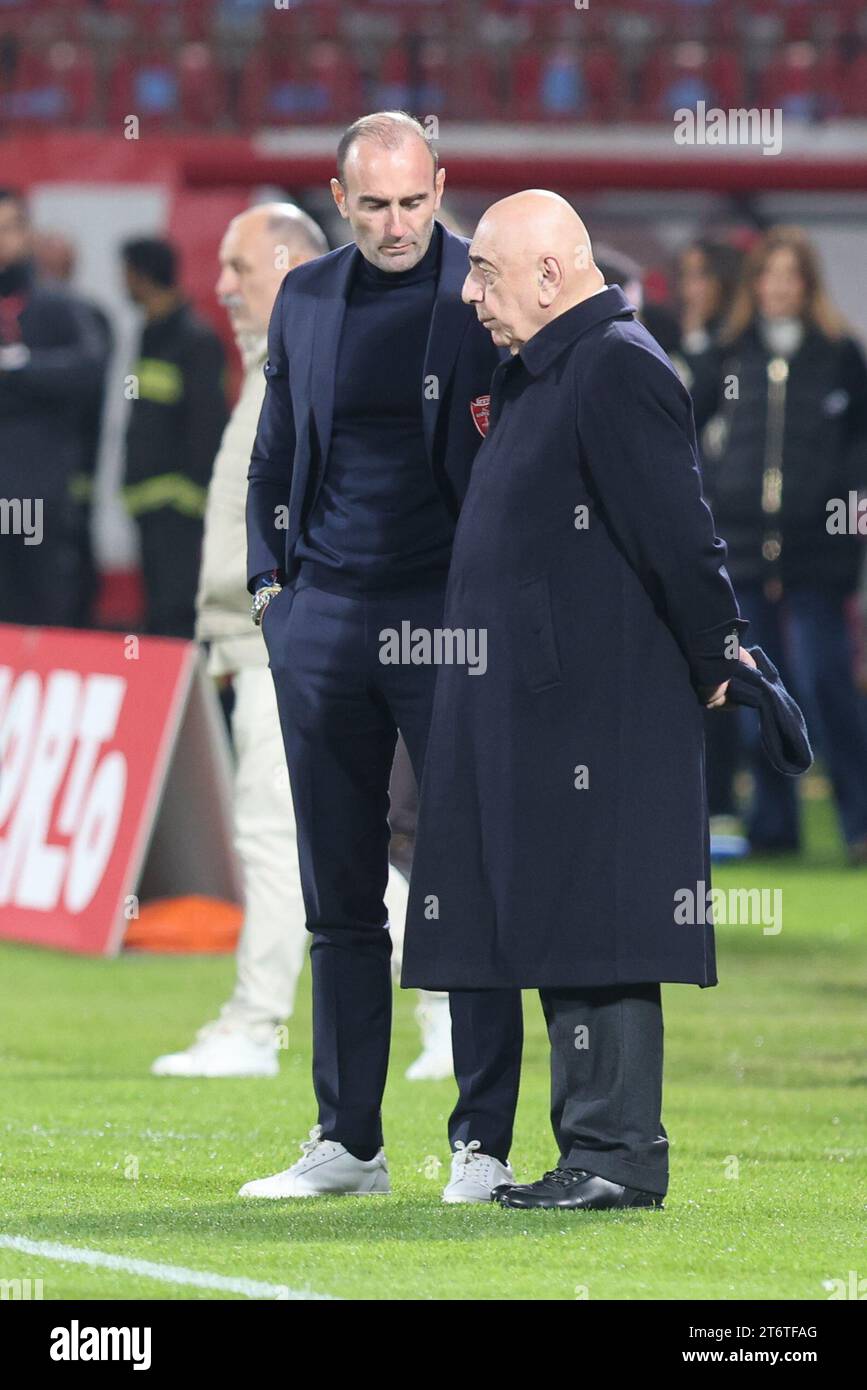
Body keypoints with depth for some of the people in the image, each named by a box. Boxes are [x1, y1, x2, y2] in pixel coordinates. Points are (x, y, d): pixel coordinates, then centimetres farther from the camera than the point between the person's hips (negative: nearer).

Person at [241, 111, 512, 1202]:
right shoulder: (305, 298, 11)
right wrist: (268, 579, 9)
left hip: (449, 616, -4)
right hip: (321, 616, 4)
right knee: (339, 895, 7)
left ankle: (481, 1144, 0)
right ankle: (347, 1142, 12)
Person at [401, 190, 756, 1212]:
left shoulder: (617, 369, -15)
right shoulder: (537, 373, 17)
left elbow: (677, 533, -17)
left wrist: (716, 665, -9)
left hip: (600, 709, -10)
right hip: (534, 707, 10)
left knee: (594, 927, -9)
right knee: (561, 933, 10)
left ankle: (618, 1155, -7)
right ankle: (593, 1153, 14)